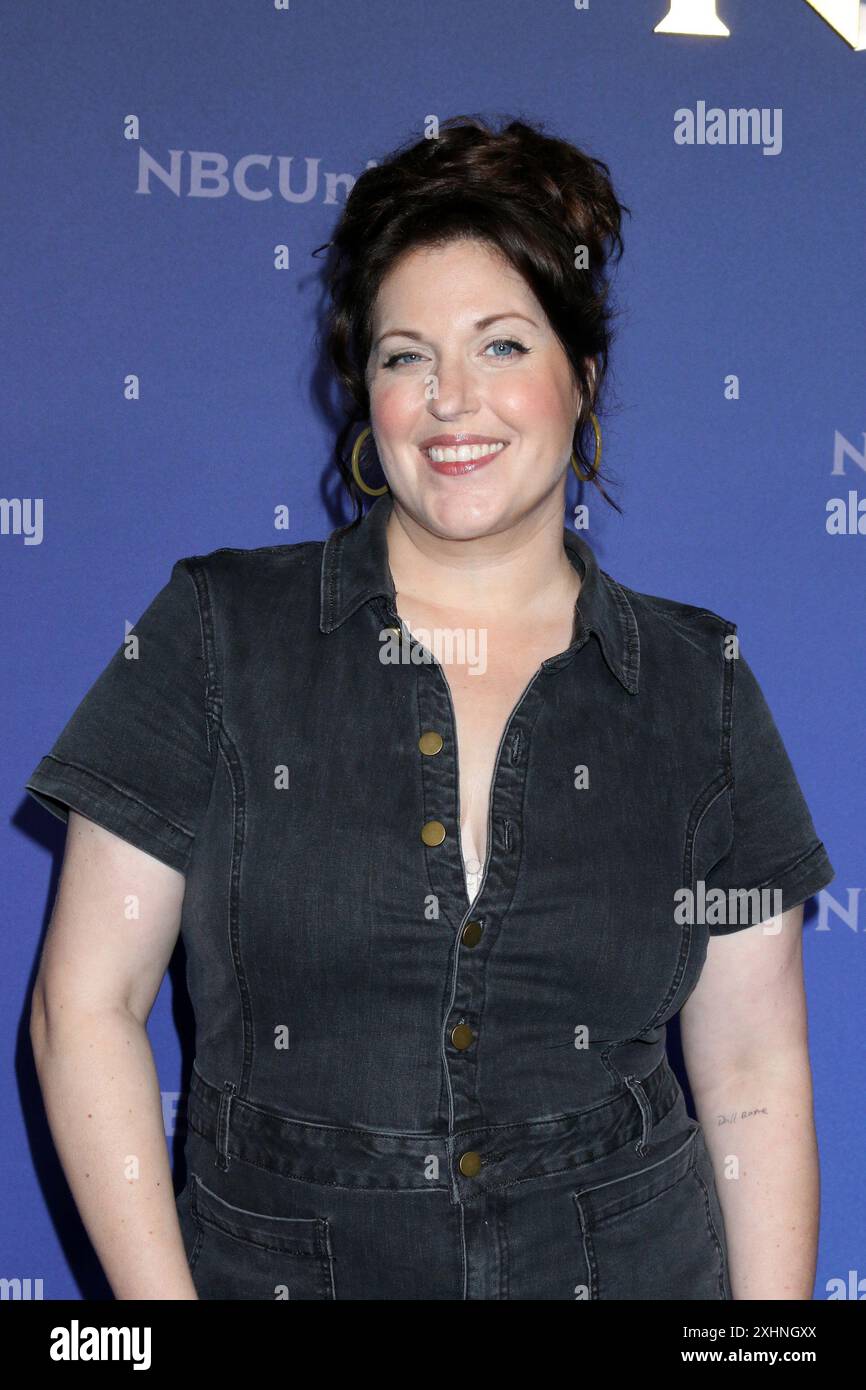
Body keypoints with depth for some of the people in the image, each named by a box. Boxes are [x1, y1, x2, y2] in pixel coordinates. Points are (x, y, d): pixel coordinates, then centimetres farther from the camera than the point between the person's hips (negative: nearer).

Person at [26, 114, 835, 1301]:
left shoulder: (696, 683, -2)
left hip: (634, 1261, 2)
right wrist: (162, 1297, -11)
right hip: (272, 1263, -1)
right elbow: (86, 1007, -6)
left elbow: (755, 1082, 1)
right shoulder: (216, 635, -7)